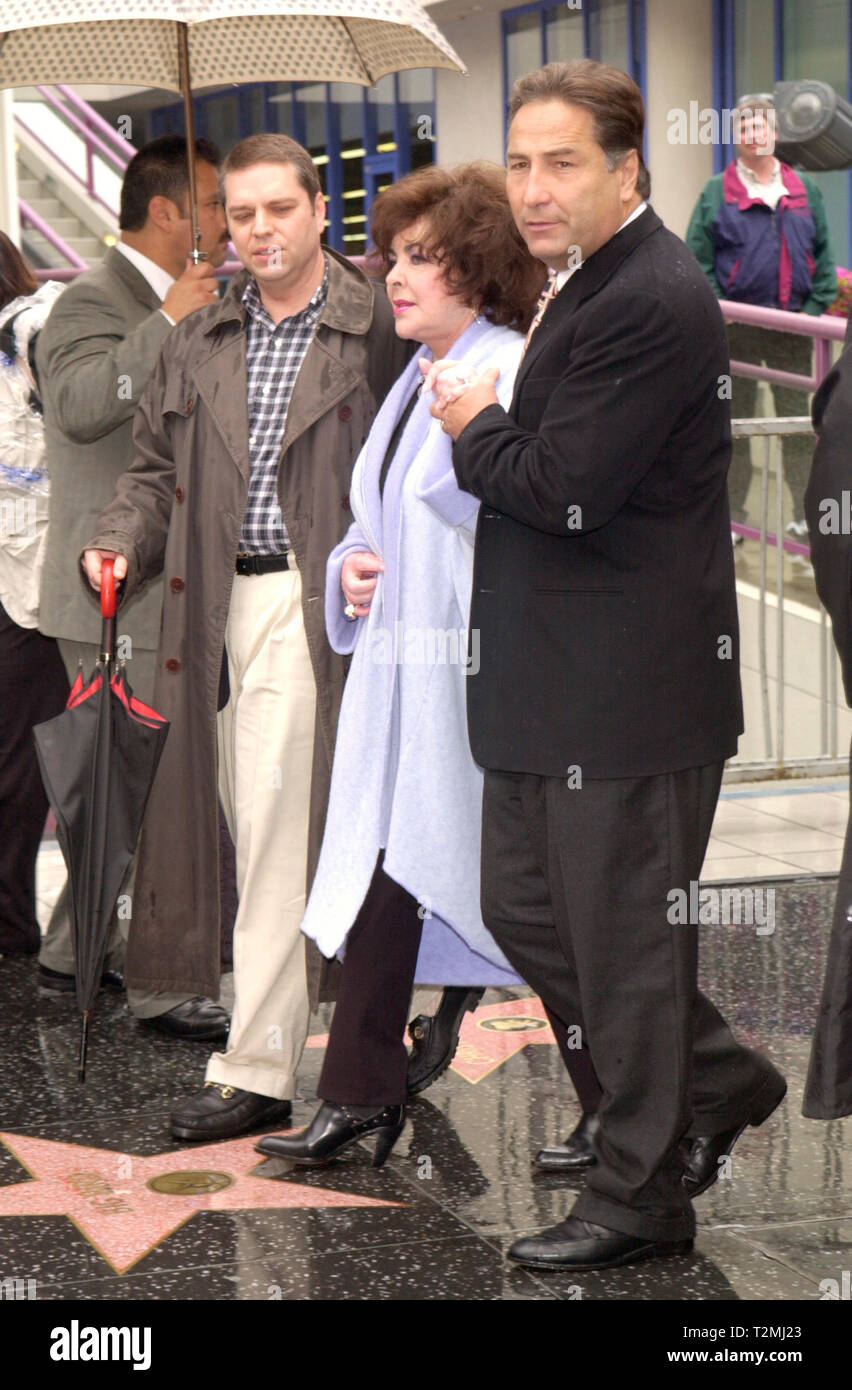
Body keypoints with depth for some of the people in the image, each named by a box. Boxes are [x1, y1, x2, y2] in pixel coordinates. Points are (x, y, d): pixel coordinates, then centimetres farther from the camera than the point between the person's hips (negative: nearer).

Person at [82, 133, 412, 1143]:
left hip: (315, 605, -6)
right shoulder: (200, 343, 15)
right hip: (219, 608, 6)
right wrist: (121, 539, 1)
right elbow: (156, 463, 20)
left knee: (277, 831, -8)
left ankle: (257, 1068, -2)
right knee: (246, 824, 10)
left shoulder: (377, 329, -3)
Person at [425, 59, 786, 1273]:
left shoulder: (653, 304, -19)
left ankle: (640, 1196, 18)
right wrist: (493, 432, 0)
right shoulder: (587, 285, 14)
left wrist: (473, 428, -7)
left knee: (623, 939, 2)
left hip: (632, 683, -10)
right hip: (553, 678, 10)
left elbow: (563, 487, -24)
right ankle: (720, 1078, 32)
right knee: (521, 908, 16)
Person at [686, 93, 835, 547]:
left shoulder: (804, 190, 8)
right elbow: (697, 259, -2)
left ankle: (805, 513, 14)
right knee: (733, 422, 6)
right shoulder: (716, 192, 0)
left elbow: (823, 255, 11)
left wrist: (816, 306, 1)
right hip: (735, 327, -2)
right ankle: (732, 516, 14)